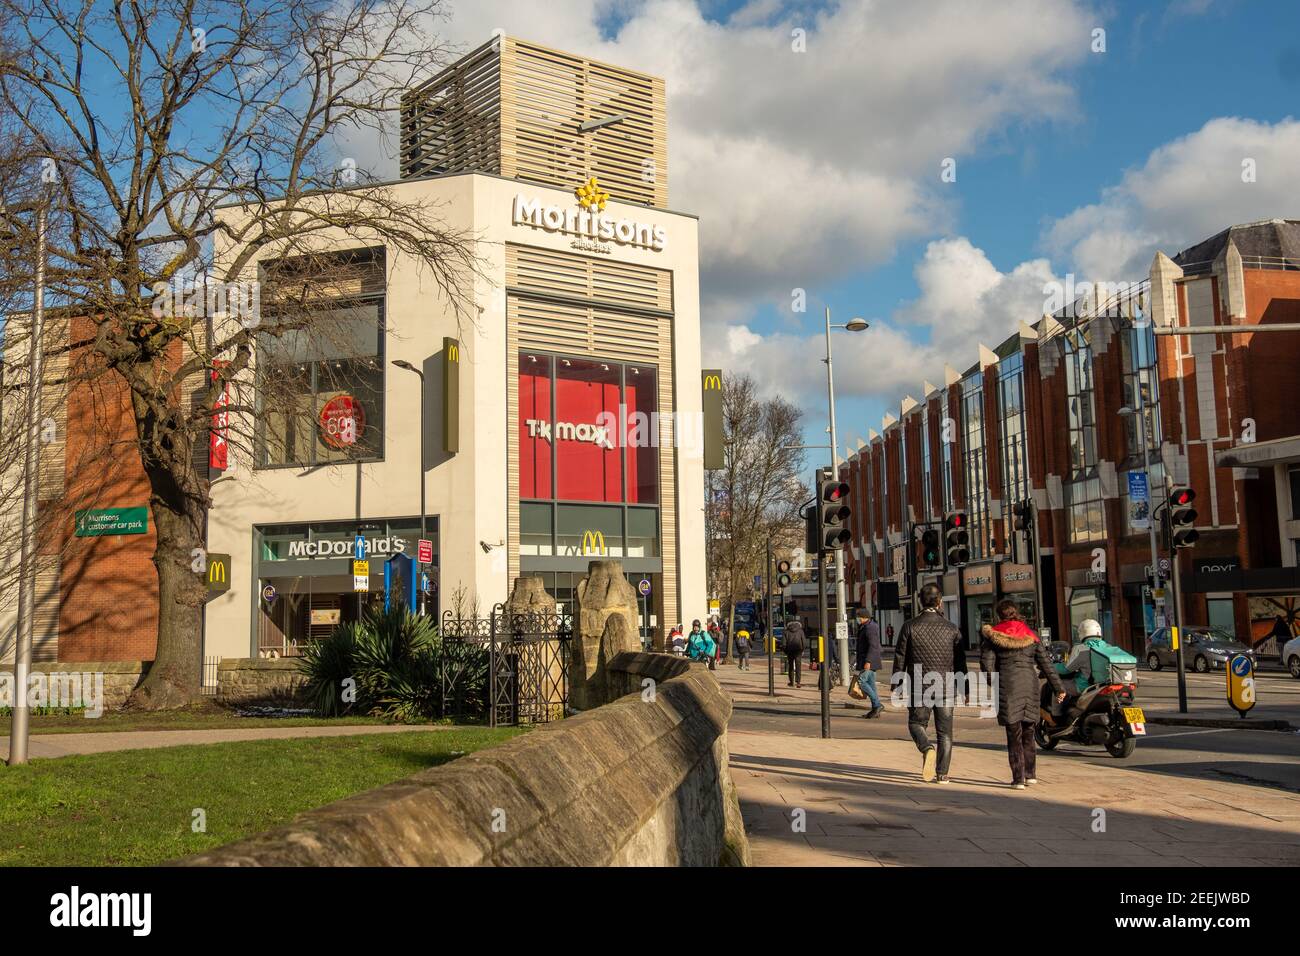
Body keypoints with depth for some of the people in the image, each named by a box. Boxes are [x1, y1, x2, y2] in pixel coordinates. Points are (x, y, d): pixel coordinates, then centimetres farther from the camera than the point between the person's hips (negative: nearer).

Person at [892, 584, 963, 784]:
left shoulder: (909, 626, -4)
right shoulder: (951, 628, 0)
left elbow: (900, 658, -3)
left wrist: (897, 684, 7)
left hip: (919, 687, -1)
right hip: (945, 686, 1)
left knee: (916, 723, 14)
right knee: (944, 731, 10)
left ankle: (927, 749, -15)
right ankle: (942, 773, 10)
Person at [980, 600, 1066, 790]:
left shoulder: (993, 634, 3)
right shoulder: (1031, 634, 12)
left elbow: (987, 662, -4)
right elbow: (1045, 663, 10)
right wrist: (1059, 688, 13)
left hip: (1007, 684, -3)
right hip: (1030, 684, 3)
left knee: (1014, 734, 0)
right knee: (1028, 733, 15)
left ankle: (1018, 778, -2)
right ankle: (1030, 774, 20)